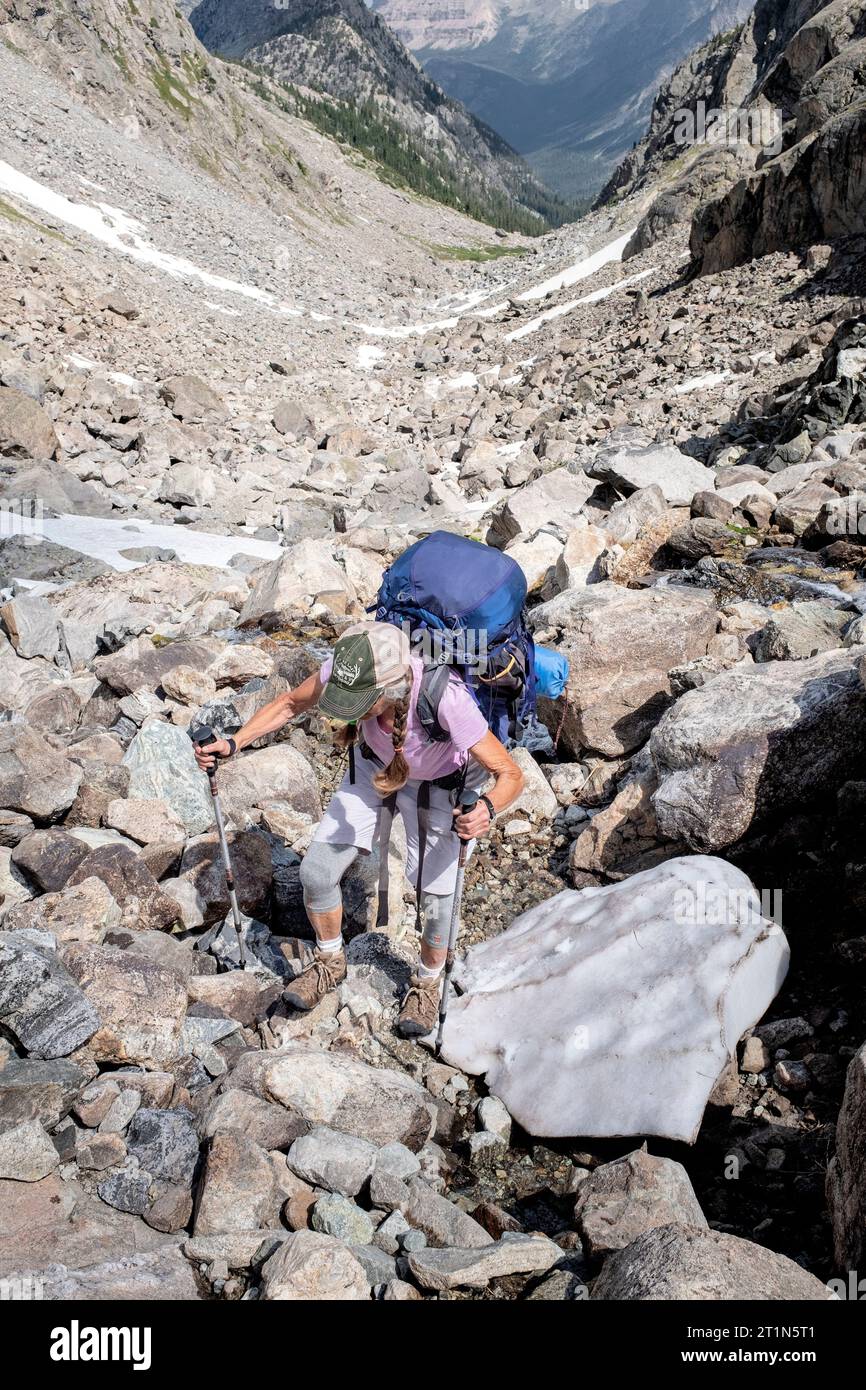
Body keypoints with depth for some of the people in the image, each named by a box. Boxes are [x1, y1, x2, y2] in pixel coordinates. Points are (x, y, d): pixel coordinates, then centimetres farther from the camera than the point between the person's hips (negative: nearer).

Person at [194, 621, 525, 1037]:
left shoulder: (445, 698, -44)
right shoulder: (345, 671, -33)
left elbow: (510, 774, -38)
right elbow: (291, 703, -11)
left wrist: (487, 809, -59)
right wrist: (233, 744, -23)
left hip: (437, 786, -3)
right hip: (374, 768, 4)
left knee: (434, 892, -5)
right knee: (317, 870, -1)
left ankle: (427, 983, 28)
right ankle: (331, 962, 29)